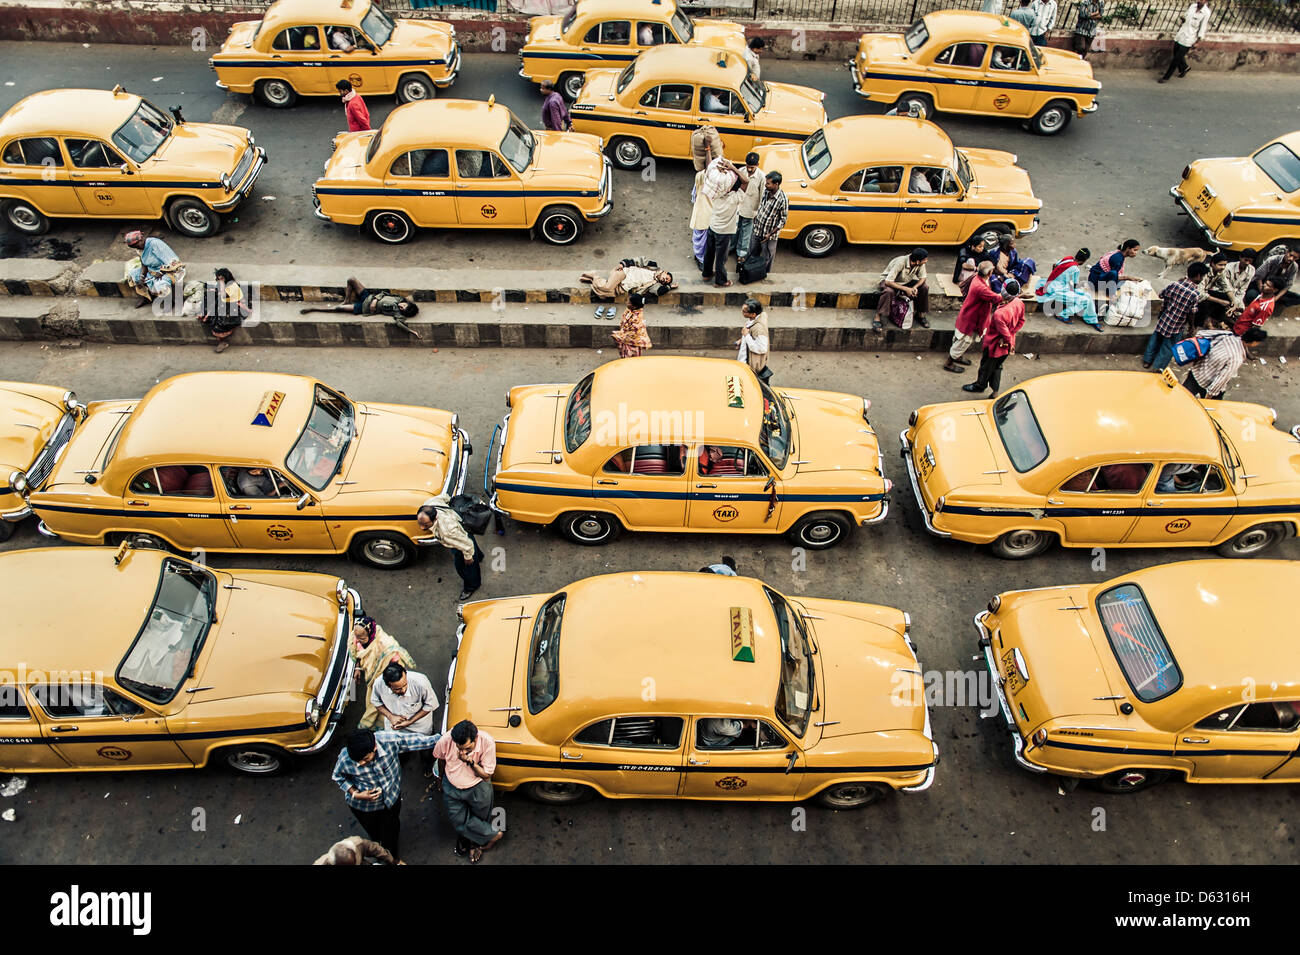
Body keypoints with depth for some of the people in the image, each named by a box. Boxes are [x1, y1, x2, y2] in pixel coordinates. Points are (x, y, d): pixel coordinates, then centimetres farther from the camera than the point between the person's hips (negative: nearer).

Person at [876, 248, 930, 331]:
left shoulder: (920, 264, -19)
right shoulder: (900, 262, -36)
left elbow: (922, 278, -4)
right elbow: (888, 282, -36)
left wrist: (915, 287, -26)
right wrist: (906, 289, -37)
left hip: (907, 281, 5)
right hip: (889, 280, -5)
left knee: (924, 288, -15)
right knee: (889, 291, -38)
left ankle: (920, 314, 1)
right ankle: (878, 318, -29)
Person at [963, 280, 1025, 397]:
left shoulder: (999, 313, -38)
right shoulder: (1020, 304, -15)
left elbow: (1004, 332, -26)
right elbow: (1021, 322, 0)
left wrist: (1009, 343, -9)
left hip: (995, 345, -7)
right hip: (1006, 346, 7)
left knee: (987, 366, 20)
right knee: (997, 366, 26)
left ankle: (980, 385, 44)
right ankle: (995, 391, 37)